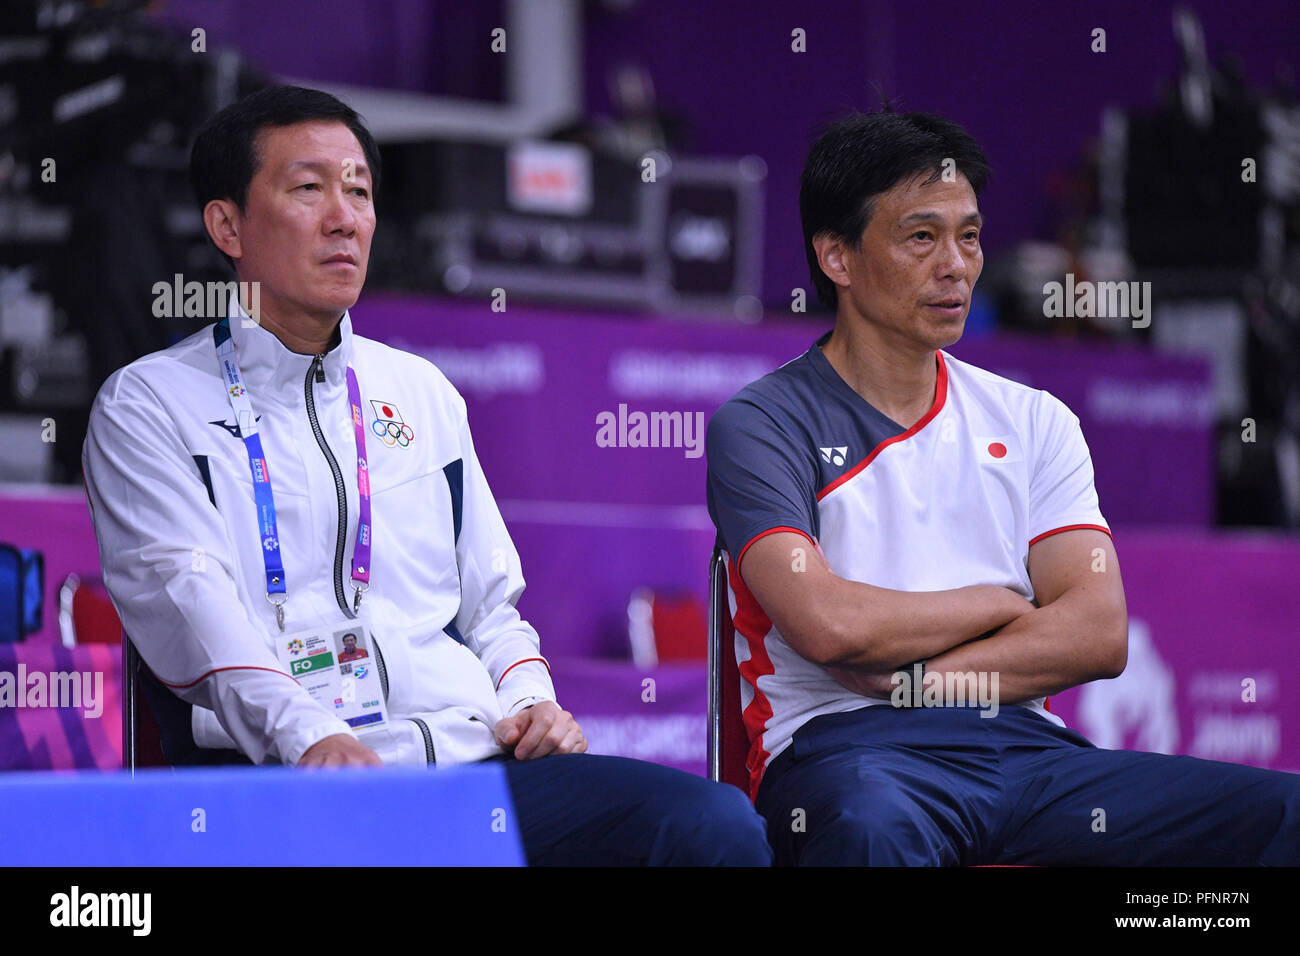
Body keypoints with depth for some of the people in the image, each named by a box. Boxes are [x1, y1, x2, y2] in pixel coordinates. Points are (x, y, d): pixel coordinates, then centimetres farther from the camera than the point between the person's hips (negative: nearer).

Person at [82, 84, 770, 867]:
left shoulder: (421, 392, 27)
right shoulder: (149, 405, 9)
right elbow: (187, 594, -8)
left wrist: (531, 700, 5)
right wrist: (310, 736, -26)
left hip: (474, 753, 5)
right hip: (284, 775, -5)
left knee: (719, 824, -22)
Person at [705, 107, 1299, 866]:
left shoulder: (1033, 423, 19)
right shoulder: (763, 426, 5)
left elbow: (1099, 633, 6)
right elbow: (826, 624, -12)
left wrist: (915, 677, -7)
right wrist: (999, 606, 3)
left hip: (1025, 745, 5)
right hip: (851, 750, -5)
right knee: (873, 824, -44)